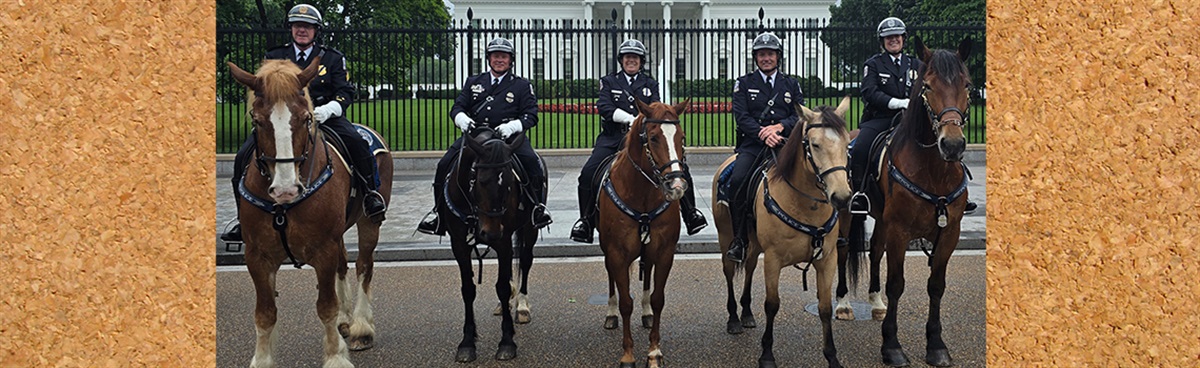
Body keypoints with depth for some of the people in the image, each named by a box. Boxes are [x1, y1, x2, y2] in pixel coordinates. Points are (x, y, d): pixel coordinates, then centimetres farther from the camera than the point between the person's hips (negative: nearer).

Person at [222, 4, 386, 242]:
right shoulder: (274, 57, 12)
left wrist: (327, 110, -19)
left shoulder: (332, 59, 9)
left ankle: (372, 195, -10)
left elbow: (345, 93, 2)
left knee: (356, 142, -29)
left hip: (323, 117, -1)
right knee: (243, 157, -15)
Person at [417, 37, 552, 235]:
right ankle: (439, 210, 0)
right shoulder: (473, 82, 19)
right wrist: (463, 119, -10)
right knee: (444, 165, -16)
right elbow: (457, 107, 15)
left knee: (532, 163, -29)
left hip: (508, 136, -2)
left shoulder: (522, 85, 10)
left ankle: (538, 206, -10)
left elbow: (530, 116, 2)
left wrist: (511, 126, -18)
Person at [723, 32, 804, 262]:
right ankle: (739, 238, -19)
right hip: (753, 144, -1)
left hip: (785, 143, 1)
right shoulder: (744, 84, 13)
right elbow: (742, 117, 0)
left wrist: (779, 127, -13)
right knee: (737, 180, -29)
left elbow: (801, 115, 8)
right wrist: (764, 135, -17)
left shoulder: (791, 85, 19)